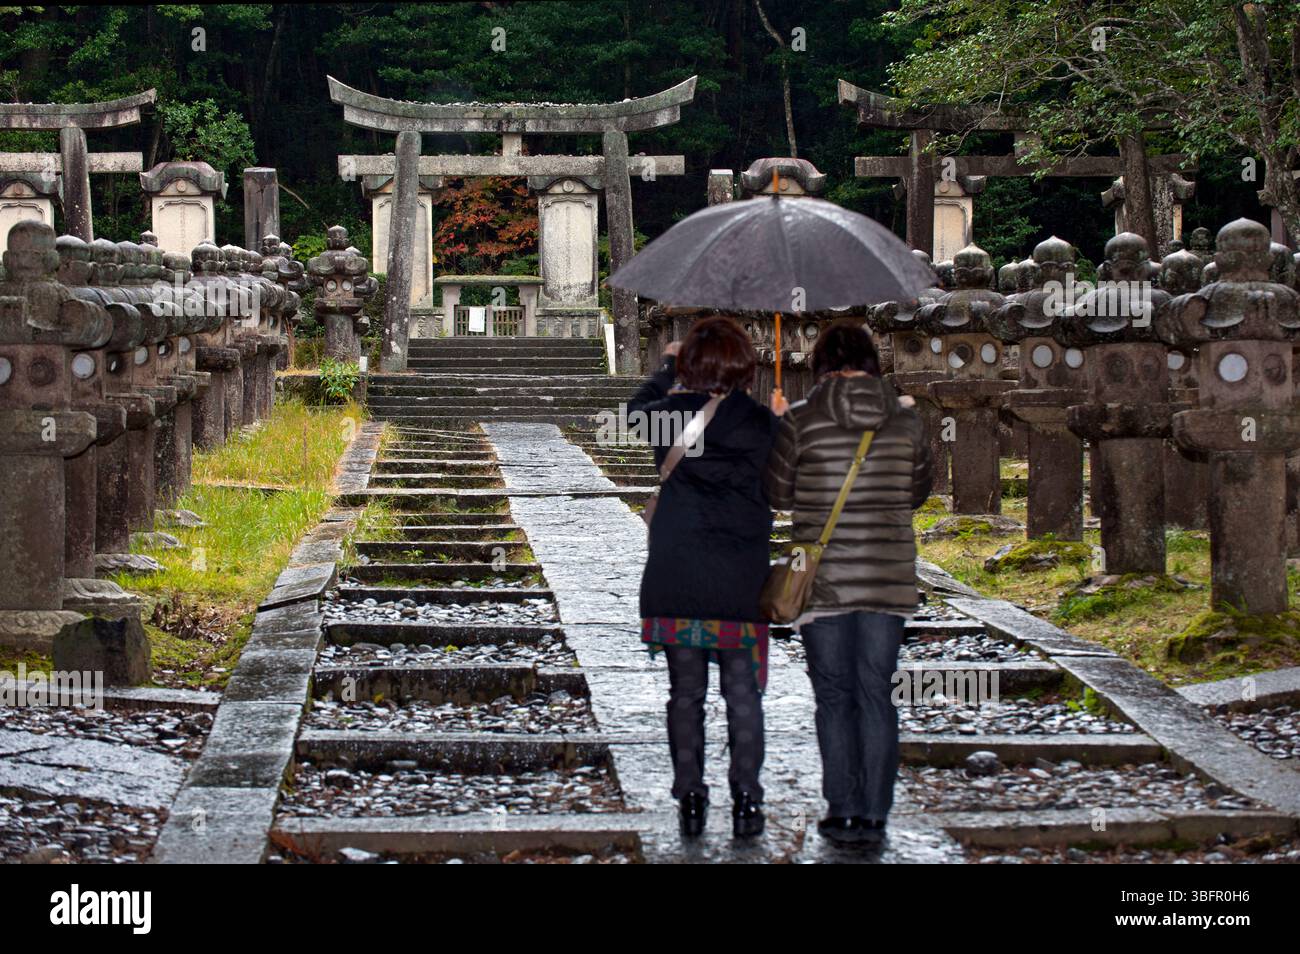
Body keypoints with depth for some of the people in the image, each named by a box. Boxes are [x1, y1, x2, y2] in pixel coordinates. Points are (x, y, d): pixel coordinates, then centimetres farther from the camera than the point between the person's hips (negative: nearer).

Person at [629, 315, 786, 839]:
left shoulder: (670, 415, -3)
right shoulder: (759, 423, -7)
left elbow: (637, 412, 20)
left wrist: (667, 368, 35)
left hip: (676, 580, 1)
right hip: (740, 581, -1)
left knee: (685, 693, 9)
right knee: (743, 696, 7)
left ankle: (690, 798, 10)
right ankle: (746, 801, 6)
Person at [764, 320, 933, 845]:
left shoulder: (800, 421, -8)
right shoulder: (905, 419, 0)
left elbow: (778, 494, 1)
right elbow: (917, 492, 12)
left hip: (823, 579, -2)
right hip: (888, 578, 2)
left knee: (834, 695, 7)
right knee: (876, 694, 8)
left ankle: (842, 811, 5)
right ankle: (873, 815, 8)